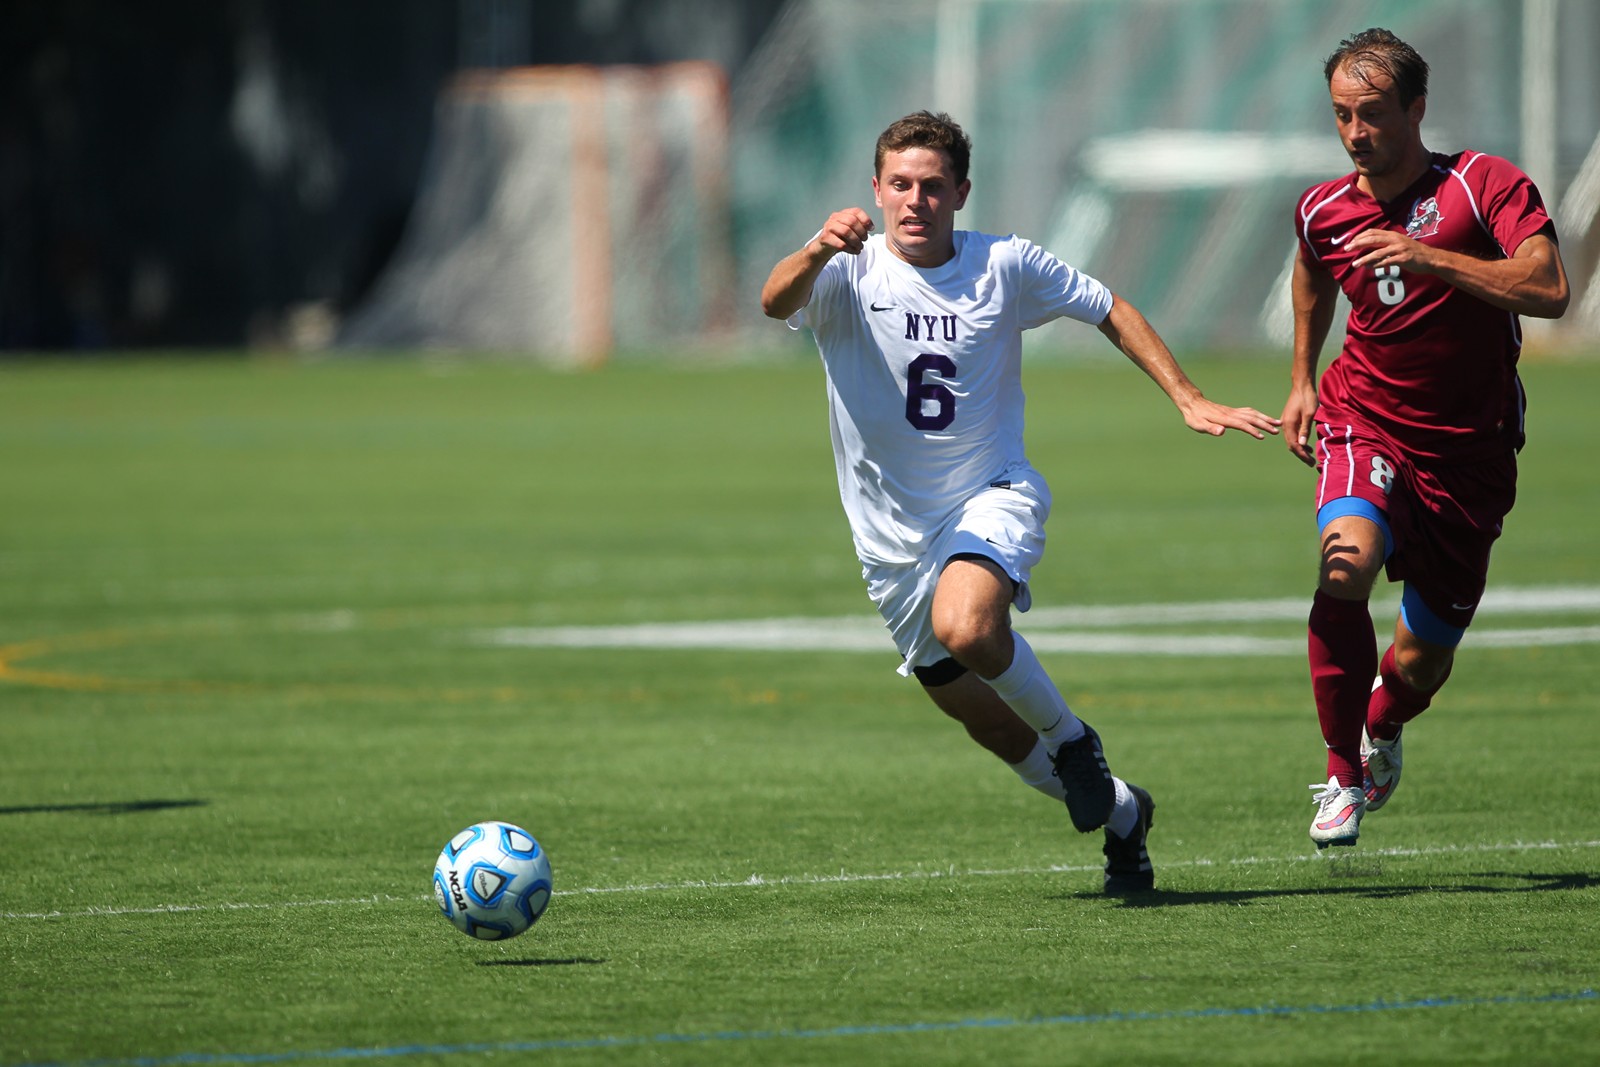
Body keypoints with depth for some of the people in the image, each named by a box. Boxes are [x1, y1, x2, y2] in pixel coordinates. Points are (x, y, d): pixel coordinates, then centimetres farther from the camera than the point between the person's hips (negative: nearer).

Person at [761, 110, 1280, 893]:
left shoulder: (1005, 267, -3)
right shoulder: (848, 272, -7)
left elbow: (1110, 312, 11)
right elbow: (778, 301, -29)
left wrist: (1188, 401, 4)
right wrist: (817, 252, -51)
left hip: (992, 498, -2)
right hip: (894, 530, 3)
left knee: (964, 625, -34)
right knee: (966, 702, 9)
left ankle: (1069, 736, -7)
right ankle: (1117, 811, 32)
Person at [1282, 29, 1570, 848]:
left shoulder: (1485, 184, -12)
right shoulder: (1324, 211, 1)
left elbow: (1547, 289, -27)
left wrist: (1429, 258, -34)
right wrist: (1302, 380, 23)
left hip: (1467, 452, -1)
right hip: (1366, 424, 1)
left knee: (1421, 665, 8)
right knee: (1346, 560, -32)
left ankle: (1382, 727, 48)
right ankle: (1343, 777, -20)